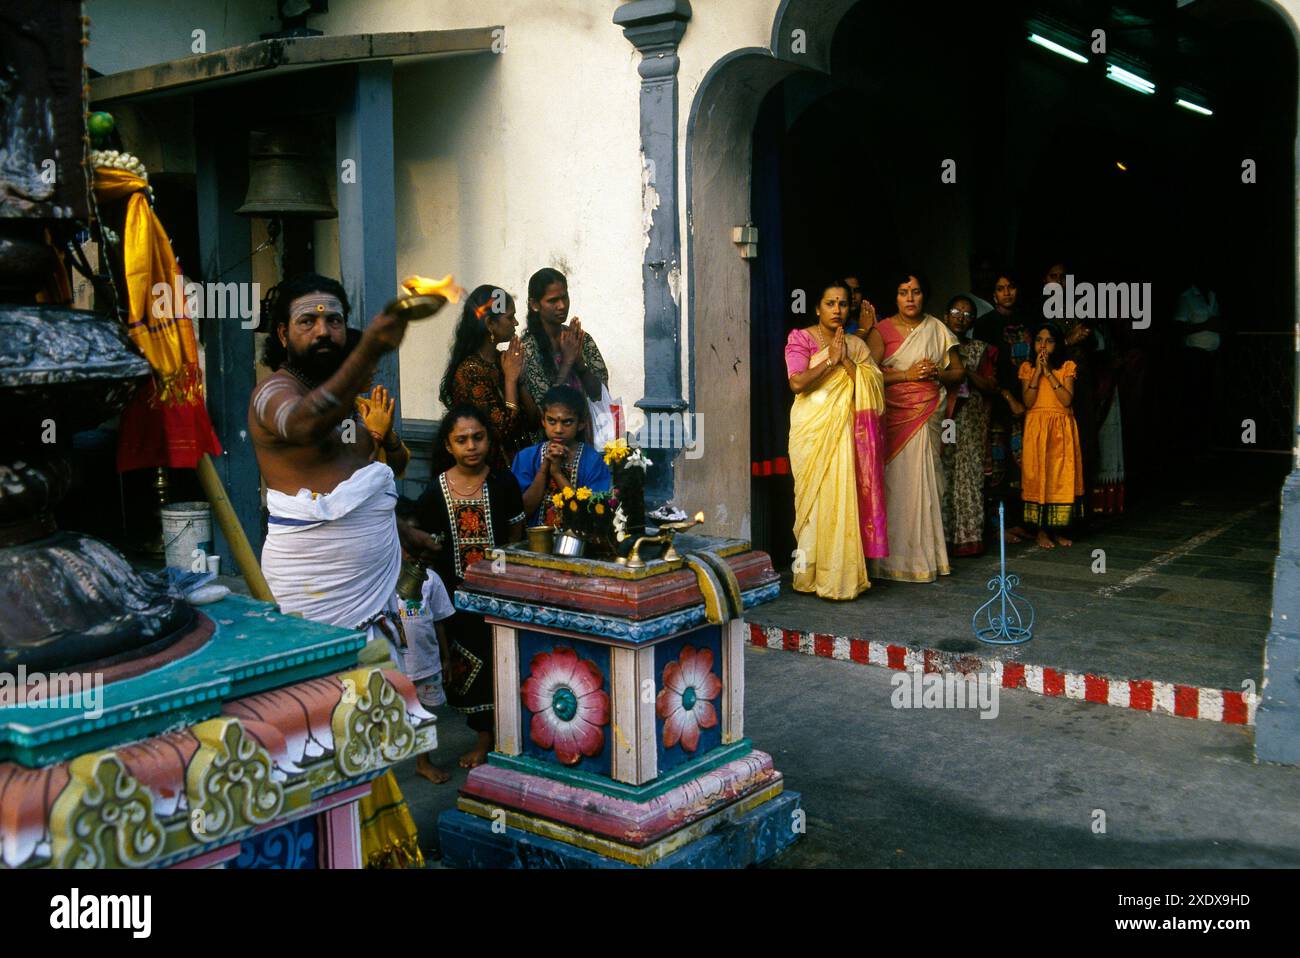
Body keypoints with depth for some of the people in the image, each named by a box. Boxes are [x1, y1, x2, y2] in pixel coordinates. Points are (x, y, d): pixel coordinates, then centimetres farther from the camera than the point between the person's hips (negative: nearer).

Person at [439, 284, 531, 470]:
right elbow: (504, 430, -18)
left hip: (518, 464, 7)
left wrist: (520, 377, -2)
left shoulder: (501, 359, 9)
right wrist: (510, 379, -9)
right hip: (493, 467, -7)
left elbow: (534, 421, 9)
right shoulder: (470, 371, -13)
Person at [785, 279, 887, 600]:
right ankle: (809, 572, 1)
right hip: (811, 429, -3)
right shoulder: (801, 338, 2)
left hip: (844, 430, 3)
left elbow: (873, 386, 0)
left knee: (844, 497, -3)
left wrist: (846, 360, -8)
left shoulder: (856, 345, 13)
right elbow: (797, 383, -13)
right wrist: (830, 359, -11)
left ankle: (841, 574, 3)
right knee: (814, 498, -5)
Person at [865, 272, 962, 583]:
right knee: (897, 481, -7)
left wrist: (938, 373, -3)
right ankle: (897, 557, -1)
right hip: (894, 415, -3)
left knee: (926, 481, -1)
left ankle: (926, 554, 7)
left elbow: (958, 371, 18)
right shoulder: (882, 330, 2)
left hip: (928, 415, 3)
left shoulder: (937, 329, 13)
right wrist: (907, 374, -13)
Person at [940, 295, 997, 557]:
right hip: (941, 416, -1)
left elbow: (992, 386, 6)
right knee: (942, 475, -8)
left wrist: (967, 371, -7)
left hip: (971, 421, 2)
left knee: (969, 474, -4)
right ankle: (941, 537, -5)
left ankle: (968, 537, -1)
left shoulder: (979, 349, 14)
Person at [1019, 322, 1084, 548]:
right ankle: (1041, 530, 3)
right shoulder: (1027, 367, 5)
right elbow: (1028, 401, -7)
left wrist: (1048, 372, -11)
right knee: (1037, 476, -3)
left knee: (1062, 476, 0)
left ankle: (1059, 529, 9)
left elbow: (1067, 399, -10)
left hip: (1062, 429, 1)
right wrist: (1038, 371, -10)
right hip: (1036, 427, 0)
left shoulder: (1067, 367, 4)